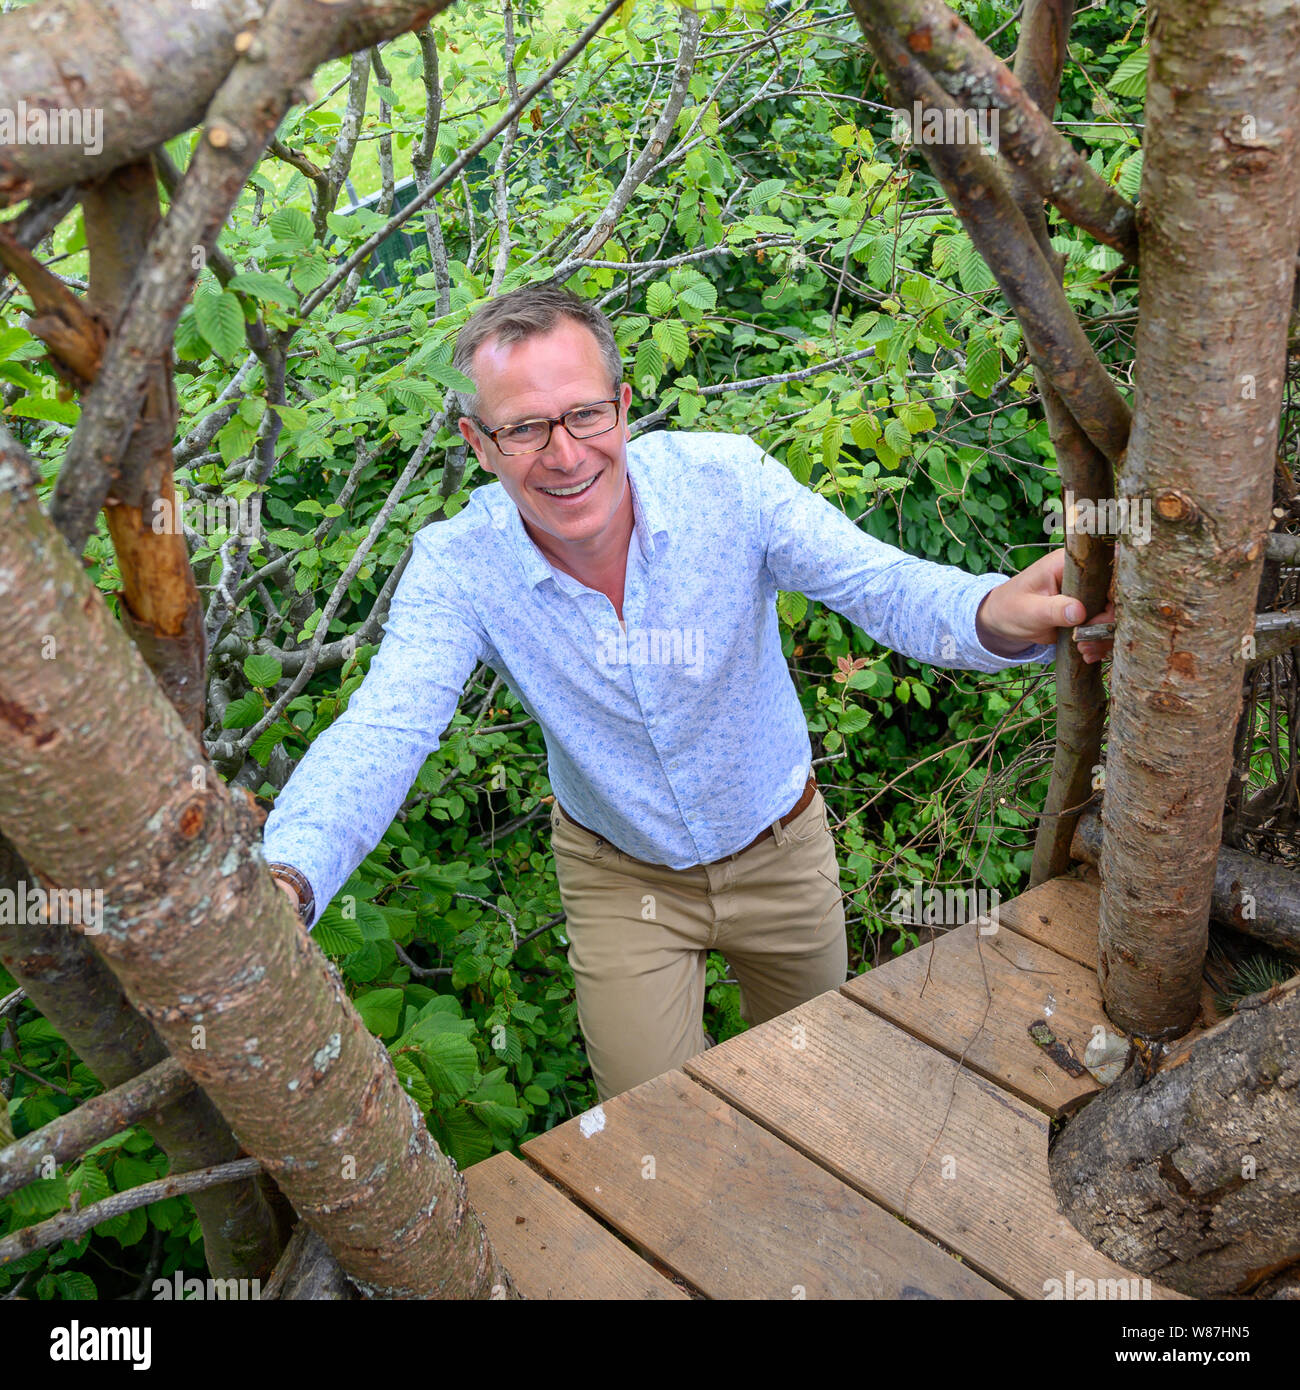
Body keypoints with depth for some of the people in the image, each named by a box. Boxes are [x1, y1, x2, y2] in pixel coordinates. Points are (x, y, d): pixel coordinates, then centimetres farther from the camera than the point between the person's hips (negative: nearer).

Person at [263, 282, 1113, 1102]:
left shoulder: (726, 480, -25)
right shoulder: (458, 566, -24)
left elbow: (882, 584, -30)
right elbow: (380, 736, -32)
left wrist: (994, 615, -55)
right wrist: (284, 879, -52)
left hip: (780, 847, 1)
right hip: (621, 879, -1)